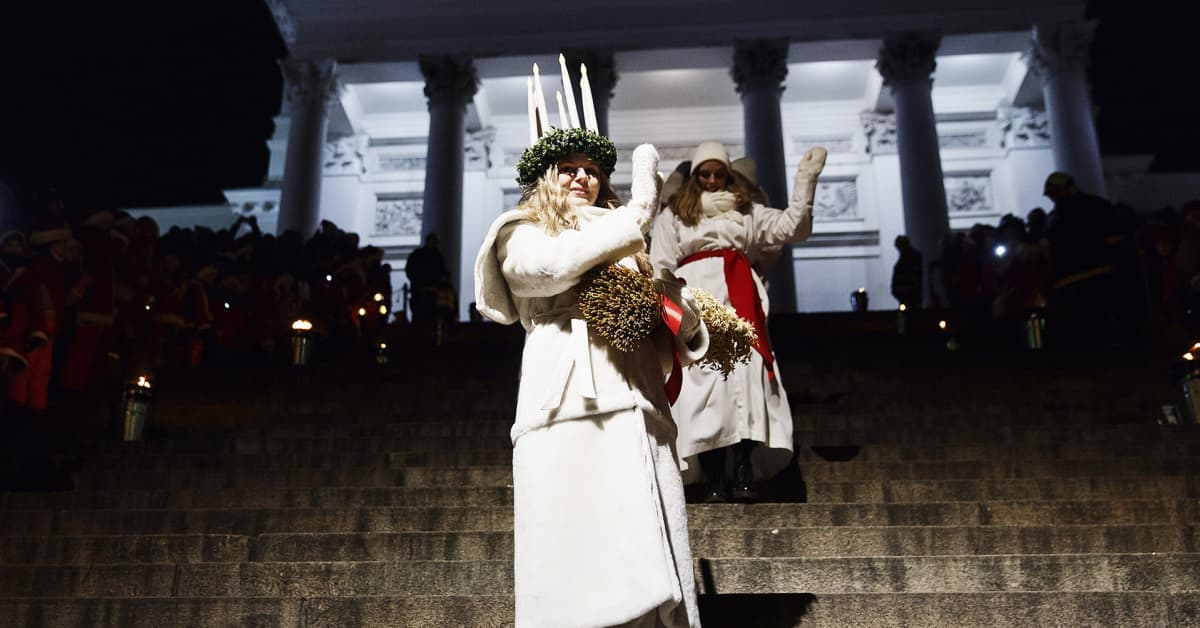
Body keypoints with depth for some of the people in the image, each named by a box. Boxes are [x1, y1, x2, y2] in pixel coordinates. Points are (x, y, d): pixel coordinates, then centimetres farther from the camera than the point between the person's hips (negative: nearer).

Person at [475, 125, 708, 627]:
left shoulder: (625, 246, 28)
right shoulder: (521, 234, 15)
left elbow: (671, 333, 21)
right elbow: (555, 265, -10)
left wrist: (677, 304, -3)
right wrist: (638, 208, -8)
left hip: (640, 412, 4)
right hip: (569, 413, -4)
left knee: (650, 563, -1)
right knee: (574, 563, -8)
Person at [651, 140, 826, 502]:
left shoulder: (747, 212, 22)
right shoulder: (673, 217, 17)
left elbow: (790, 226, 12)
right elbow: (660, 270, 11)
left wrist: (806, 179, 6)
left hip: (739, 307, 2)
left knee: (745, 379, -12)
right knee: (703, 384, -10)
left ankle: (744, 475, -13)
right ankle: (714, 481, -10)